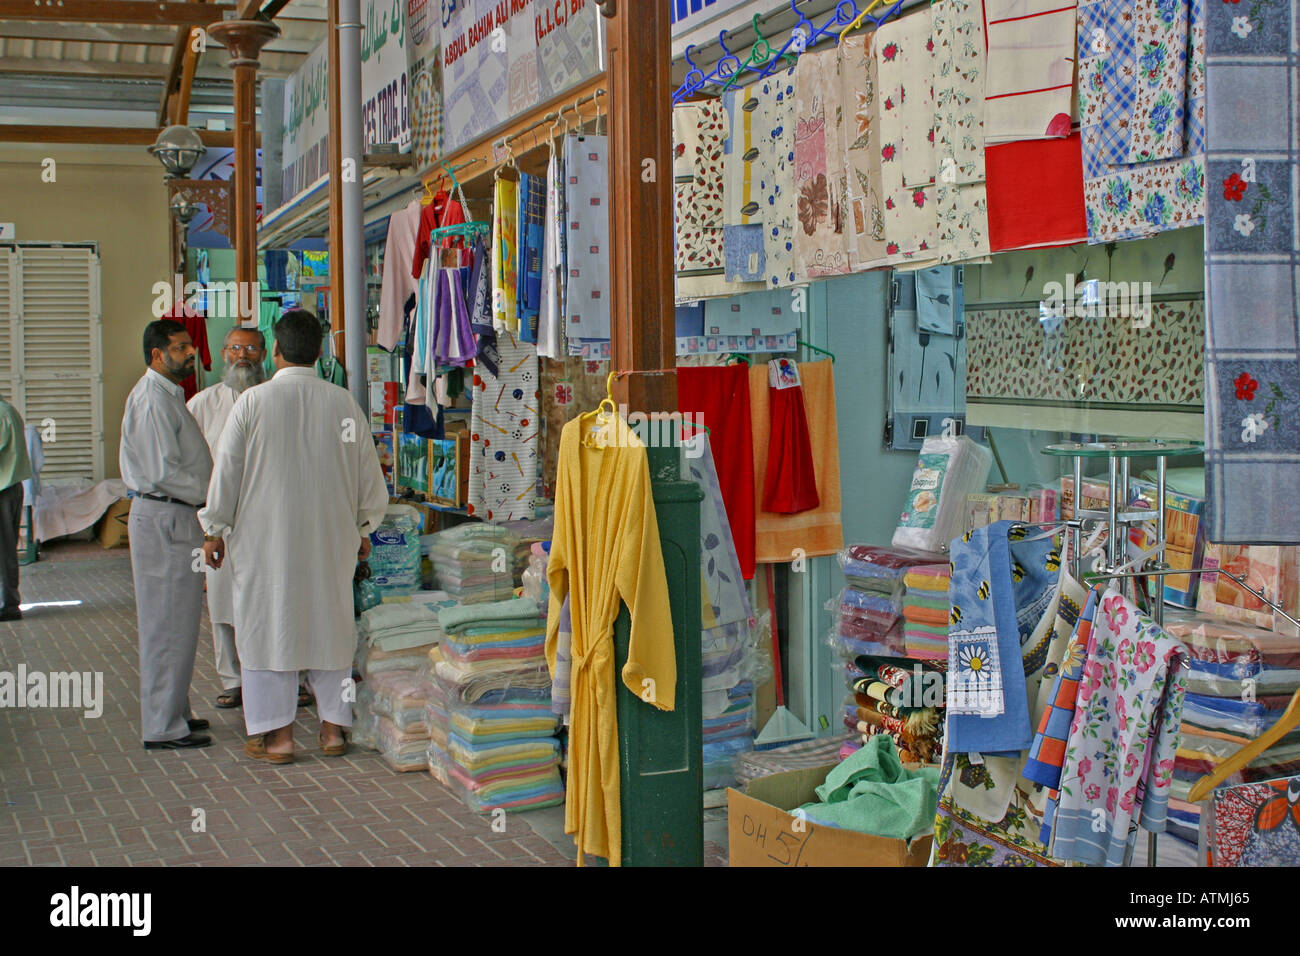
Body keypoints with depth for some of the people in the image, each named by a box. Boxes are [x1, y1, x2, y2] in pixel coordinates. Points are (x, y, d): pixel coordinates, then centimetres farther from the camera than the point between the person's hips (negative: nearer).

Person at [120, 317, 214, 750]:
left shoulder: (167, 396, 17)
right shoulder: (153, 399, -16)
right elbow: (163, 474, -22)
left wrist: (210, 494, 14)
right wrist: (212, 497, -14)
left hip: (173, 516, 11)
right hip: (165, 519, -11)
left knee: (175, 620, 17)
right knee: (169, 623, -6)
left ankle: (172, 713, 26)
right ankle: (164, 728, 0)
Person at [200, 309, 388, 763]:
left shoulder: (253, 402, -8)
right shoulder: (344, 403, 0)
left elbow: (227, 471, -2)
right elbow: (369, 475, 8)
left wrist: (215, 529, 10)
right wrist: (362, 527, 22)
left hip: (266, 537, -3)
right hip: (331, 537, 3)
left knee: (267, 625, 5)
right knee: (329, 622, 11)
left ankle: (277, 733, 7)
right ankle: (334, 726, 16)